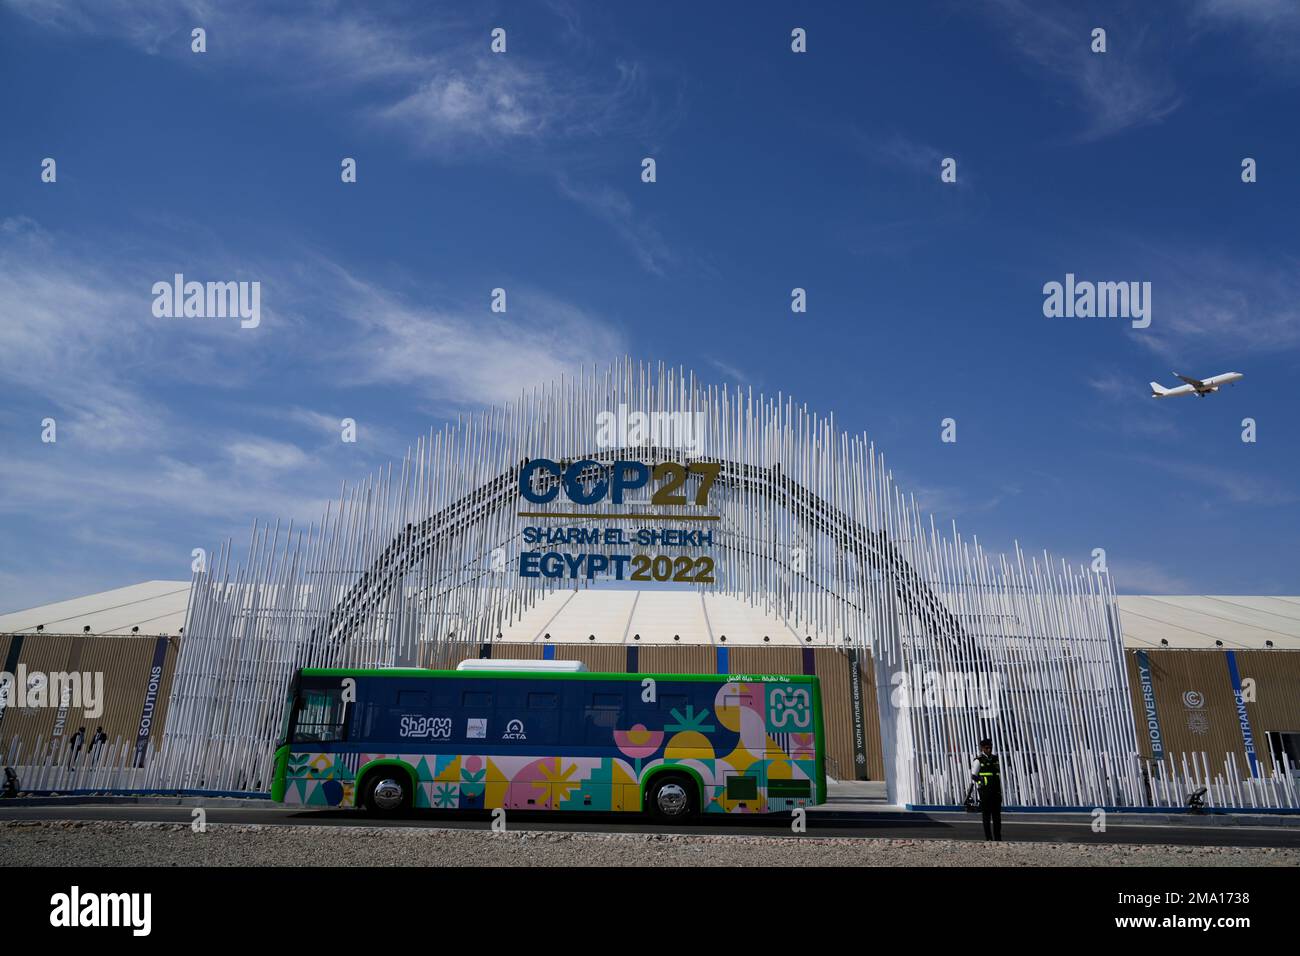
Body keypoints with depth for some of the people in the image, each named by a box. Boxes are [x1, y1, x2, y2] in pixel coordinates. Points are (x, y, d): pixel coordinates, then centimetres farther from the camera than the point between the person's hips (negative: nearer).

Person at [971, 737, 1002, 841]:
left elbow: (999, 776, 16)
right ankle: (988, 837, 5)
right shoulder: (979, 760, -3)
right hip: (985, 791, -5)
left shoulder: (995, 759, 11)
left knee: (997, 815, 6)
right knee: (986, 815, 0)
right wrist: (982, 782, -12)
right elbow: (973, 775, -1)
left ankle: (998, 837, 14)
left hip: (996, 791, 5)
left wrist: (1000, 791, 13)